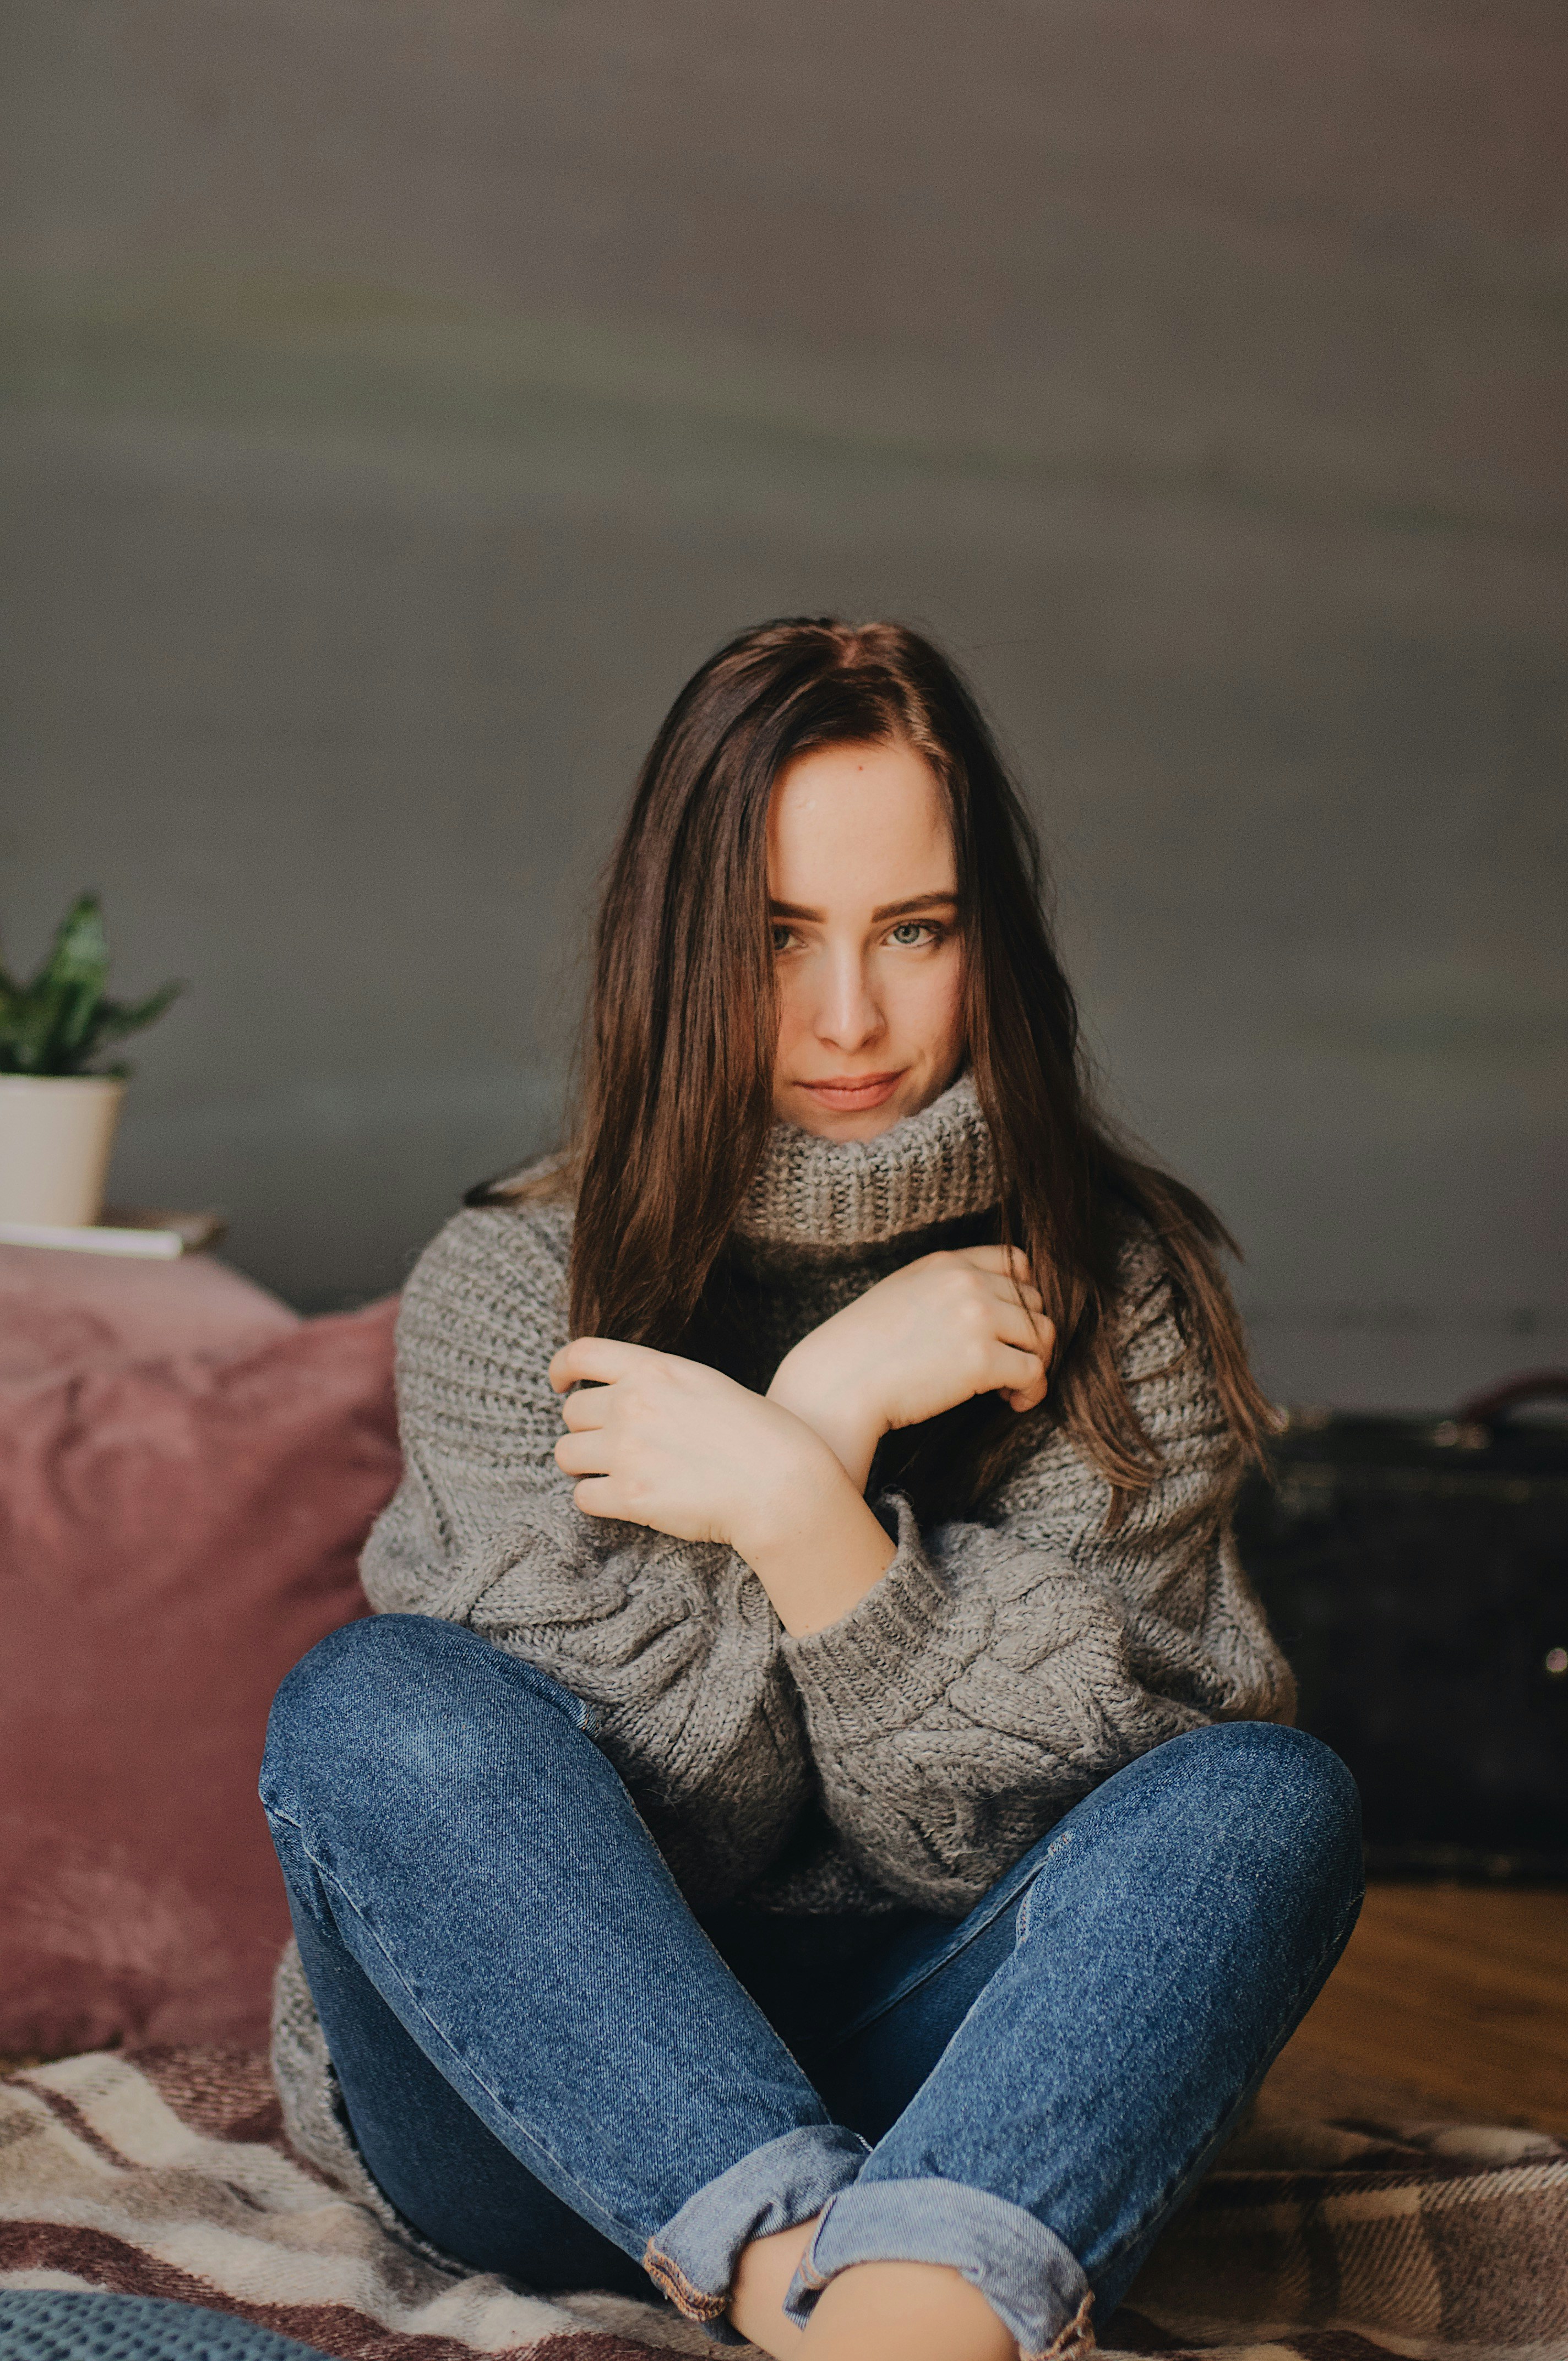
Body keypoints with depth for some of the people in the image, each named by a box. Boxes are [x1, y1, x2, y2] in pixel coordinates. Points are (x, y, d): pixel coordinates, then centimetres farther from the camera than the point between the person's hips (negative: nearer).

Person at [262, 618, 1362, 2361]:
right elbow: (626, 1815, -12)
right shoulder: (506, 1289, -3)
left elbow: (994, 1829, -10)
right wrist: (829, 1404, -19)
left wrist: (795, 1504, -25)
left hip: (942, 2092, 1)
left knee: (1264, 1797, -26)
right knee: (374, 1705, -27)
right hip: (552, 2115, 0)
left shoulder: (1113, 1297, -2)